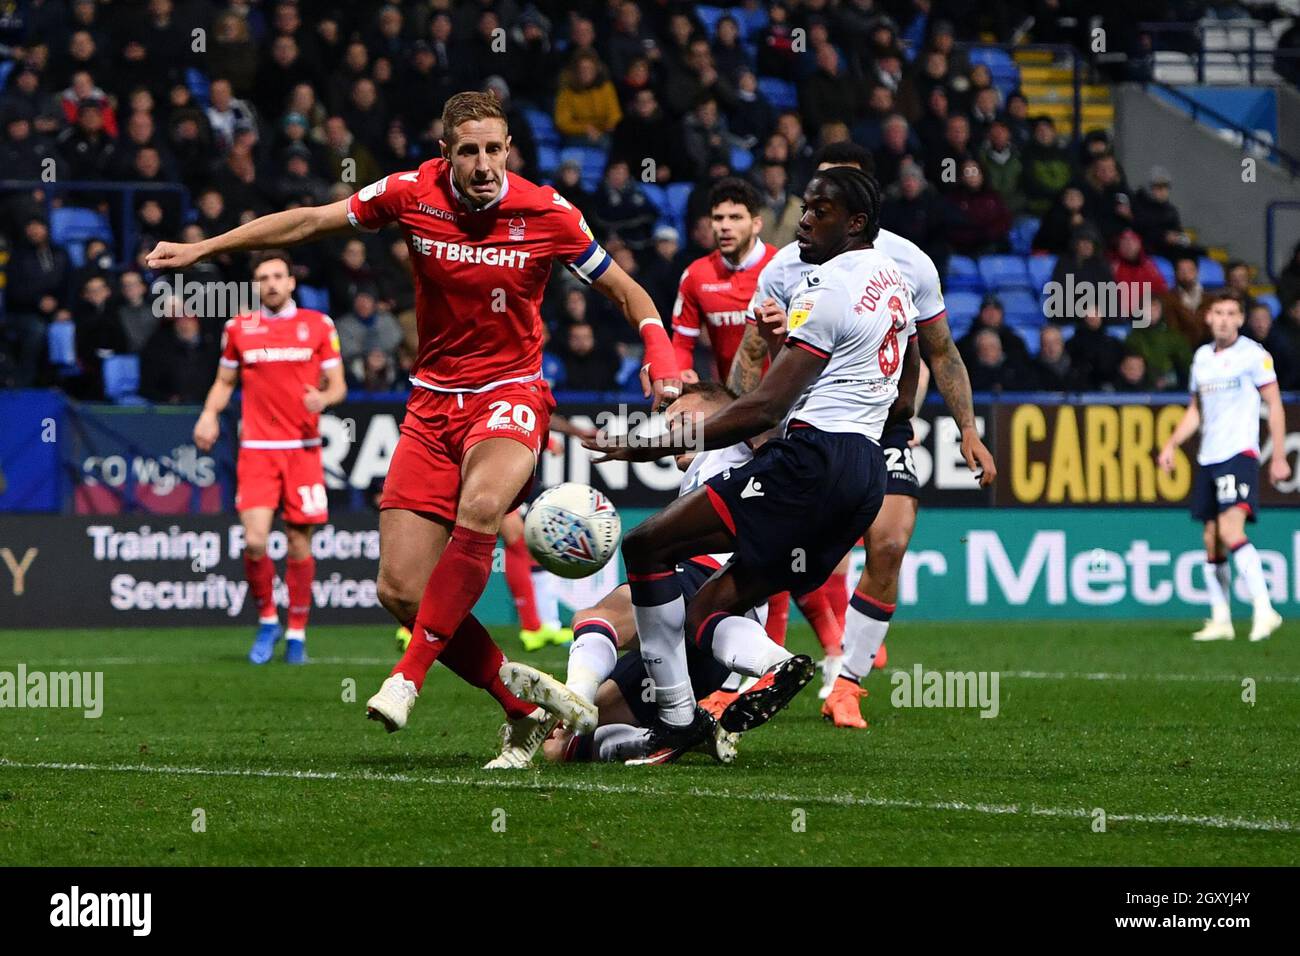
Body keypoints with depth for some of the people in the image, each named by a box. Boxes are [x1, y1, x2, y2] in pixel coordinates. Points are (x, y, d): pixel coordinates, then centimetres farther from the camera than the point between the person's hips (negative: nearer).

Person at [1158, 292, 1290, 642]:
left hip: (1239, 453, -7)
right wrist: (1172, 444, 13)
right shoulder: (1202, 357, 15)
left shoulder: (1252, 354, -4)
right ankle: (1220, 620, 14)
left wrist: (1278, 456, -7)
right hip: (1208, 457, 7)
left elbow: (1274, 405, -2)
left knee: (1231, 532, -23)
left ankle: (1264, 610, -25)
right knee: (1212, 543, 7)